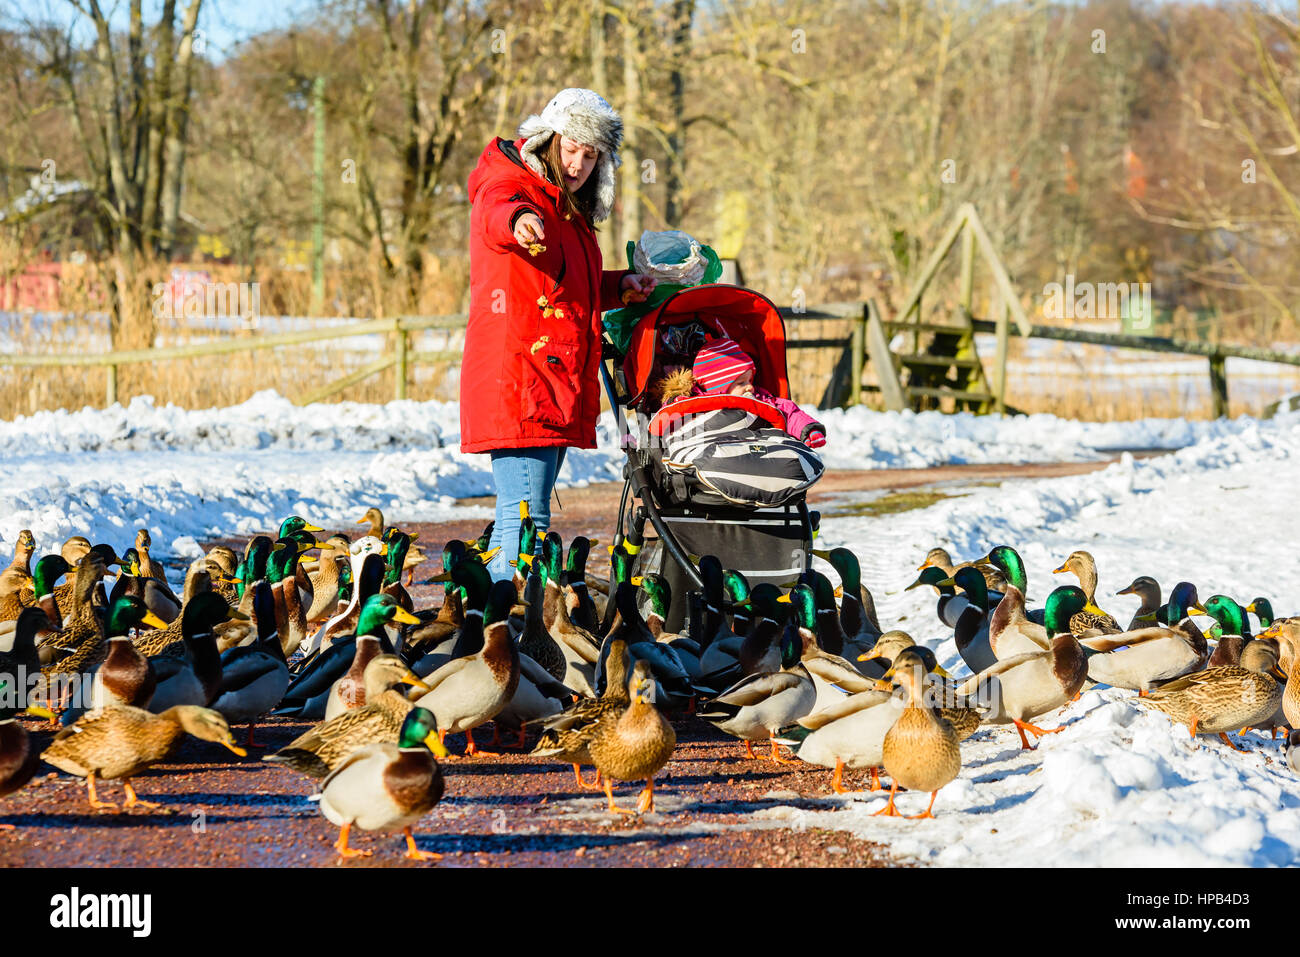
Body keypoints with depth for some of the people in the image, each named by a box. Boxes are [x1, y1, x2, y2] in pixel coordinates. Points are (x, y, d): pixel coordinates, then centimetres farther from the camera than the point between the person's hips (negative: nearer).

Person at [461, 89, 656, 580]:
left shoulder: (568, 212, 22)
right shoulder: (513, 186, -6)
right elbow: (497, 209, -34)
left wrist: (619, 286, 22)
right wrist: (519, 220, -57)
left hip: (557, 384, 10)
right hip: (517, 382, -10)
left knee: (520, 515, 14)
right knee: (526, 516, -17)